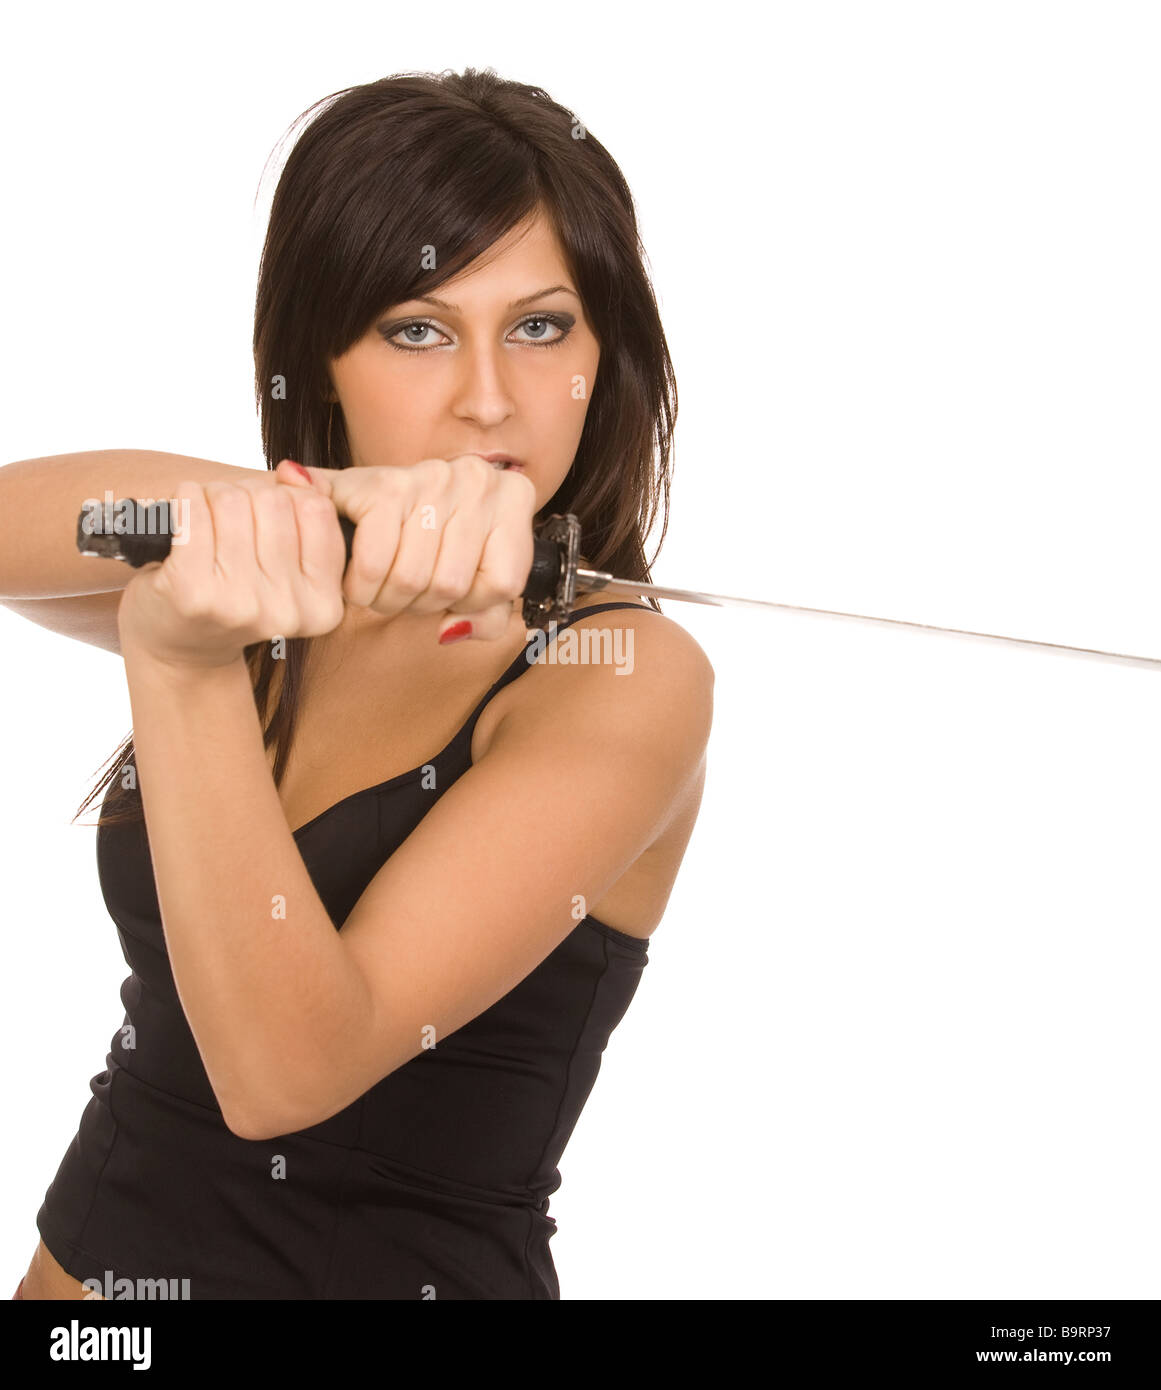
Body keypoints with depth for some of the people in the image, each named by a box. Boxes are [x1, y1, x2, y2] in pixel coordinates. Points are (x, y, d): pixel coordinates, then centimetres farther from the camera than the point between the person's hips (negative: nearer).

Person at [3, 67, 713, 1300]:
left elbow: (286, 1068, -25)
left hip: (393, 1263, -4)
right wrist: (285, 509, -35)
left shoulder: (627, 677, -17)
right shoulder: (286, 602, -1)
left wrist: (180, 661, -37)